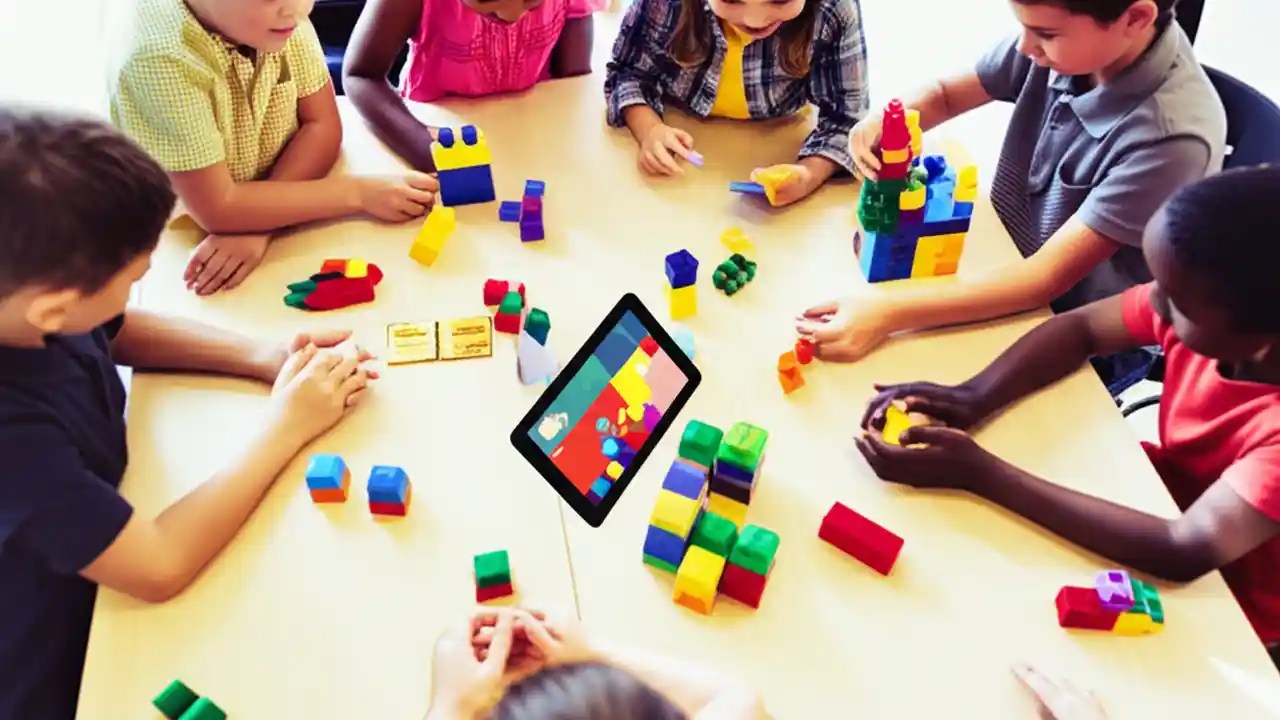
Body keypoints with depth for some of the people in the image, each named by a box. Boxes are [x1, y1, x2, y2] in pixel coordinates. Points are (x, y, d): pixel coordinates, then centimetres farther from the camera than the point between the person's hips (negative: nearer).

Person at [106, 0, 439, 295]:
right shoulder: (158, 61, -31)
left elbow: (322, 126, -10)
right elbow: (218, 209, -28)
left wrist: (258, 225, -25)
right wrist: (360, 193, -29)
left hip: (284, 228, 5)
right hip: (180, 250, -5)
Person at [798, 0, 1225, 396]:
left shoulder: (1174, 135, -31)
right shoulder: (1065, 37, -14)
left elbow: (1048, 277, -30)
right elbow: (945, 95, 2)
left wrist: (888, 314, -39)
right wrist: (884, 122, -21)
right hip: (1006, 280, 6)